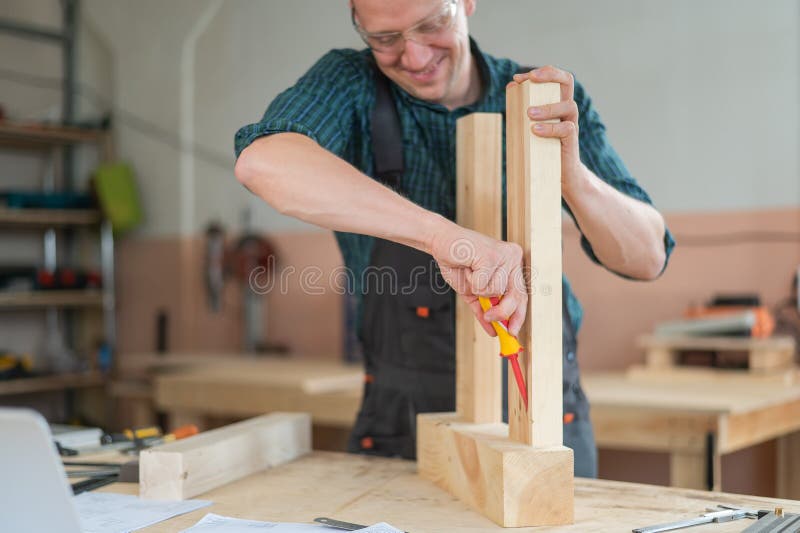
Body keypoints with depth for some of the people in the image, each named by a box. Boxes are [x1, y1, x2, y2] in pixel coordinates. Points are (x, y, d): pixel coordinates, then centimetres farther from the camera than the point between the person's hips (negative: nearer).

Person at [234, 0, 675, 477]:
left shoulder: (551, 104, -5)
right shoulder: (352, 85, -10)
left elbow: (648, 258, -9)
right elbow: (263, 160, -34)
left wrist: (571, 171, -30)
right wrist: (440, 234, -45)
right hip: (404, 424, -1)